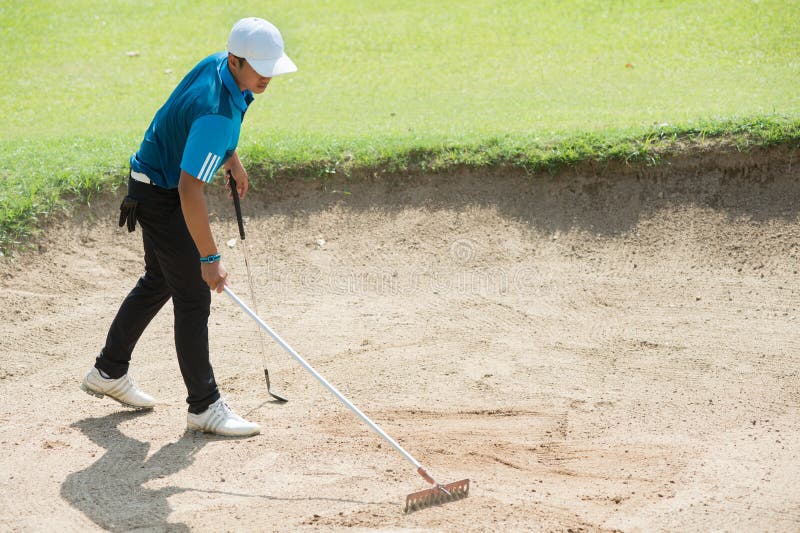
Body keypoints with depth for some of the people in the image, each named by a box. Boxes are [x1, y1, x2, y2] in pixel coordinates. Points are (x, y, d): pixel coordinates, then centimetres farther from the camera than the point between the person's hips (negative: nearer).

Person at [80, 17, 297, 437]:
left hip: (157, 180, 10)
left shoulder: (217, 64, -7)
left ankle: (108, 372, 37)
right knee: (193, 298, -6)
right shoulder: (216, 112, -35)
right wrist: (210, 258, -33)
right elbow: (189, 190, -37)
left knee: (159, 282, 23)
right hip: (160, 195, -10)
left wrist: (232, 160, 18)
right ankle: (204, 406, 3)